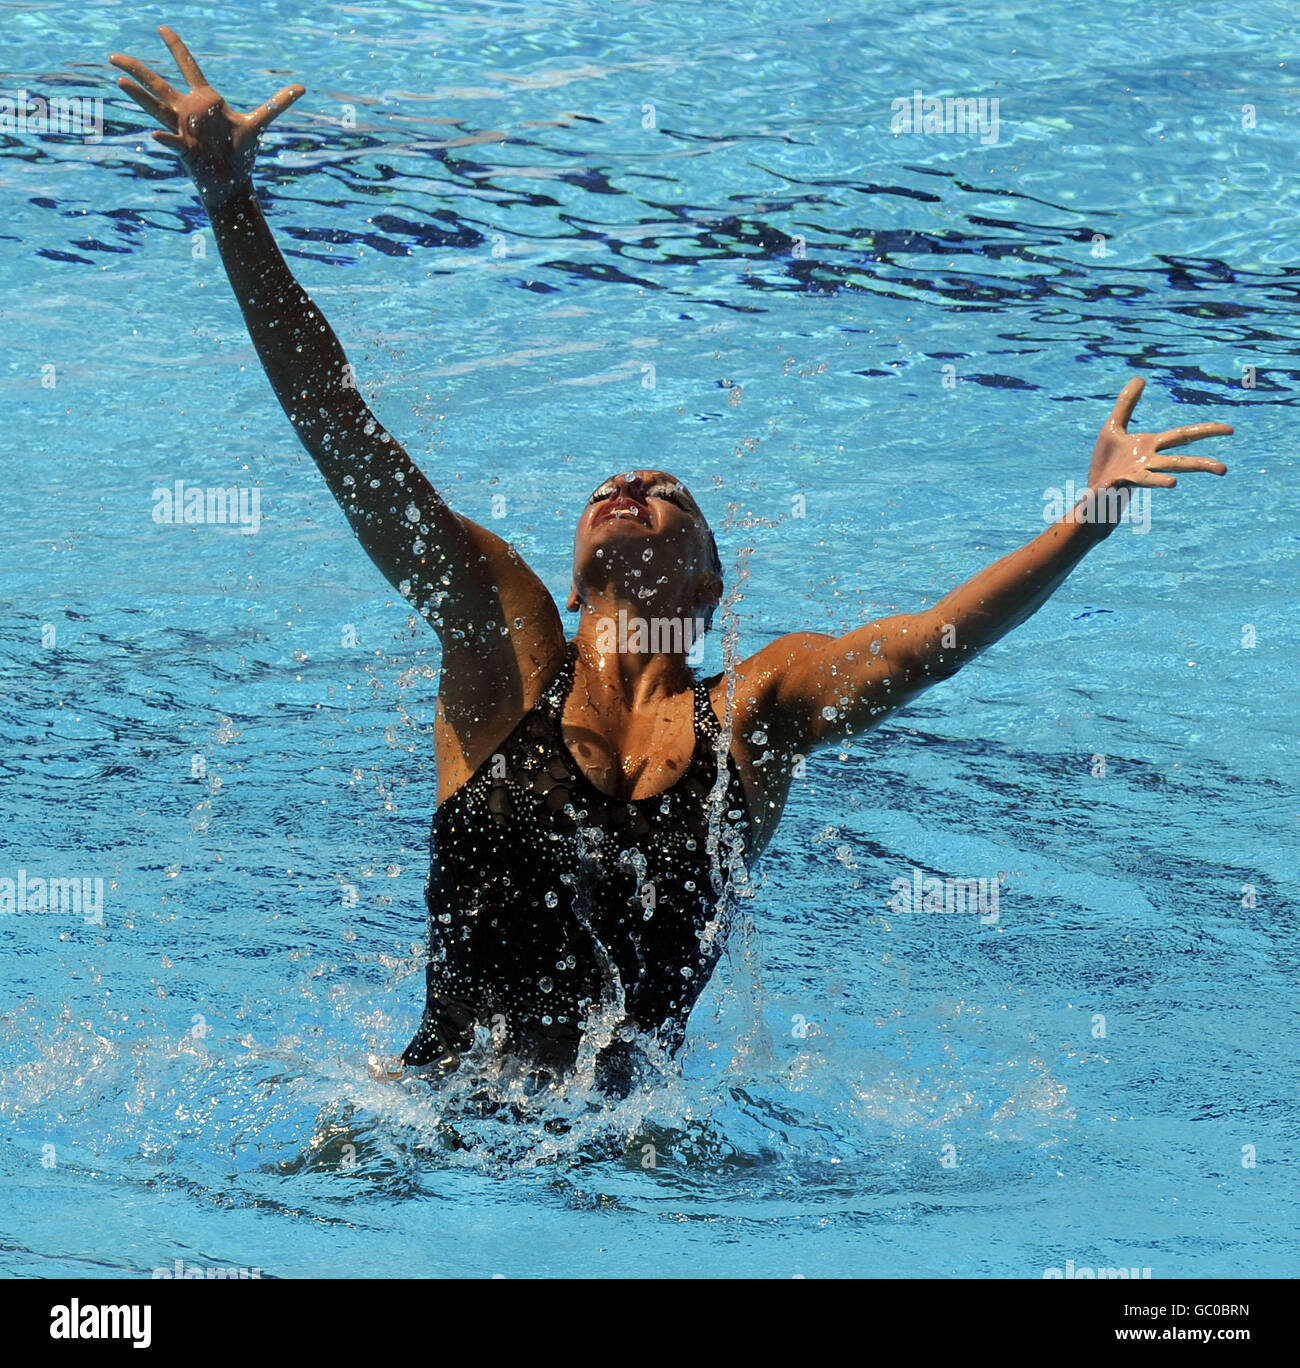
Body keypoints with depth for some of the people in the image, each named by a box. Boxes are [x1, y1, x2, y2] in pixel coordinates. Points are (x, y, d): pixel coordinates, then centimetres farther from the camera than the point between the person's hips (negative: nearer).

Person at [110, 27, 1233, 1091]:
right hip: (434, 1114, -2)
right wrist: (233, 202, -4)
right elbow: (336, 425, 1)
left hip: (624, 1128, 2)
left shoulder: (753, 709, 8)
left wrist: (1088, 515, -19)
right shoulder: (506, 648, 6)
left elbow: (925, 642, -6)